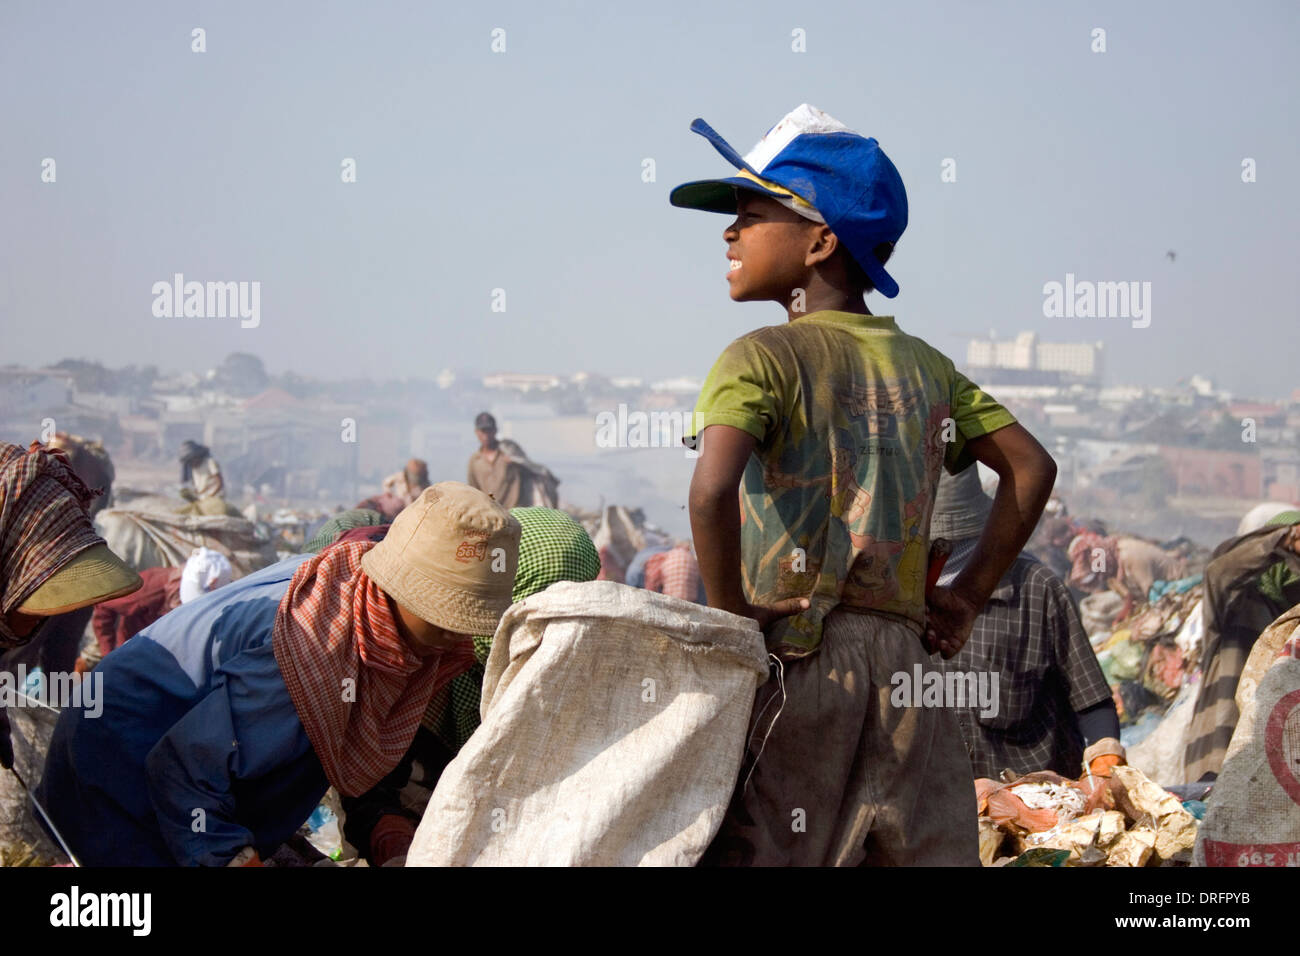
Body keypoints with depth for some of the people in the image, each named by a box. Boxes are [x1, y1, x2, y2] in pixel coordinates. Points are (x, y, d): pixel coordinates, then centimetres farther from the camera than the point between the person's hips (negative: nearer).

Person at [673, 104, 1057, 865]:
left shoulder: (763, 359, -7)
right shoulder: (925, 365, 12)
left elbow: (713, 489, -24)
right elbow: (1033, 469, 11)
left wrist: (729, 608, -11)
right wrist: (966, 598, 12)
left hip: (797, 658, -6)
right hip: (908, 653, 6)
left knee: (760, 853, -2)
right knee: (932, 851, 8)